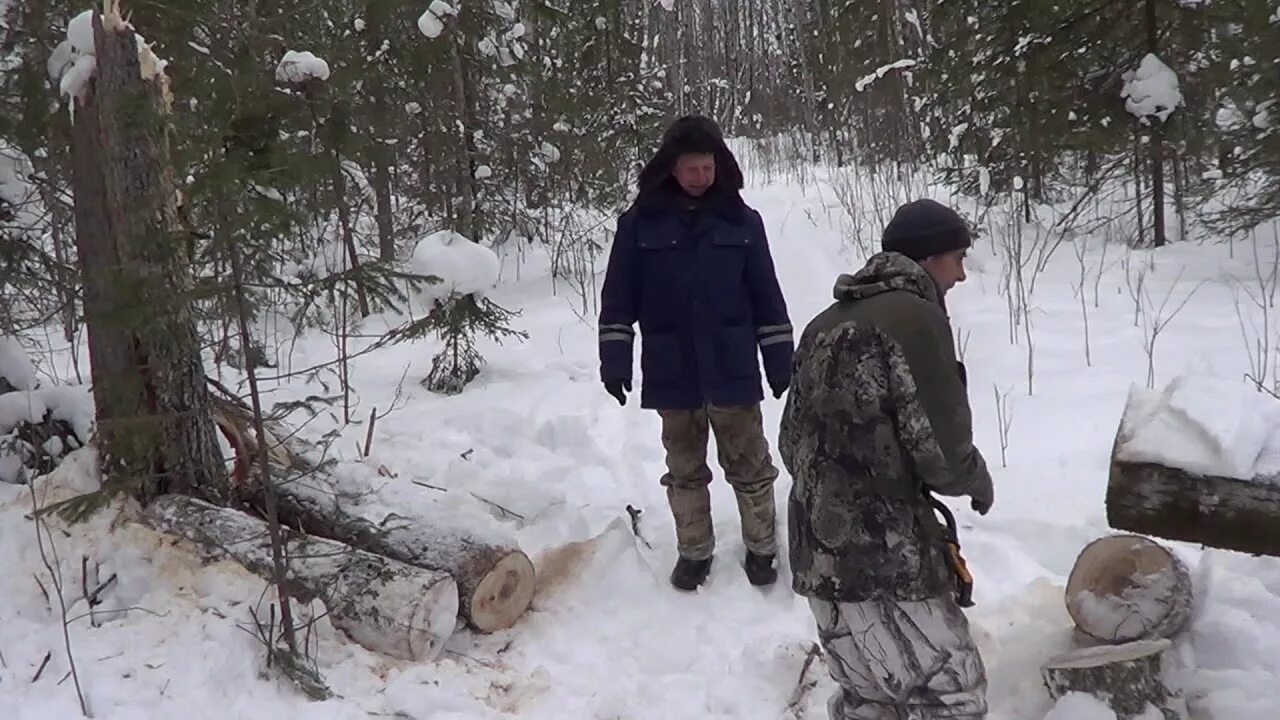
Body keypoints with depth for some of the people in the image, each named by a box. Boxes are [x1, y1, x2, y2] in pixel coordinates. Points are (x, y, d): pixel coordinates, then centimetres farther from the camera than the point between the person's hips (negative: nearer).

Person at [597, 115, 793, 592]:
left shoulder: (740, 220, 0)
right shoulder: (641, 221, -3)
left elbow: (766, 295, 4)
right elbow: (619, 296, 0)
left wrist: (780, 360, 3)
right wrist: (614, 359, -5)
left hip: (731, 369, 0)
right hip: (672, 372, 0)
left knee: (749, 463, 10)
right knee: (685, 468, 13)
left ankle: (760, 547, 27)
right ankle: (694, 551, 28)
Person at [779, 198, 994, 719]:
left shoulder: (827, 324, 15)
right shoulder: (914, 315, -11)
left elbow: (792, 443, 18)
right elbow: (941, 450, -14)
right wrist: (979, 482, 7)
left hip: (820, 552, 9)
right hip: (883, 557, -9)